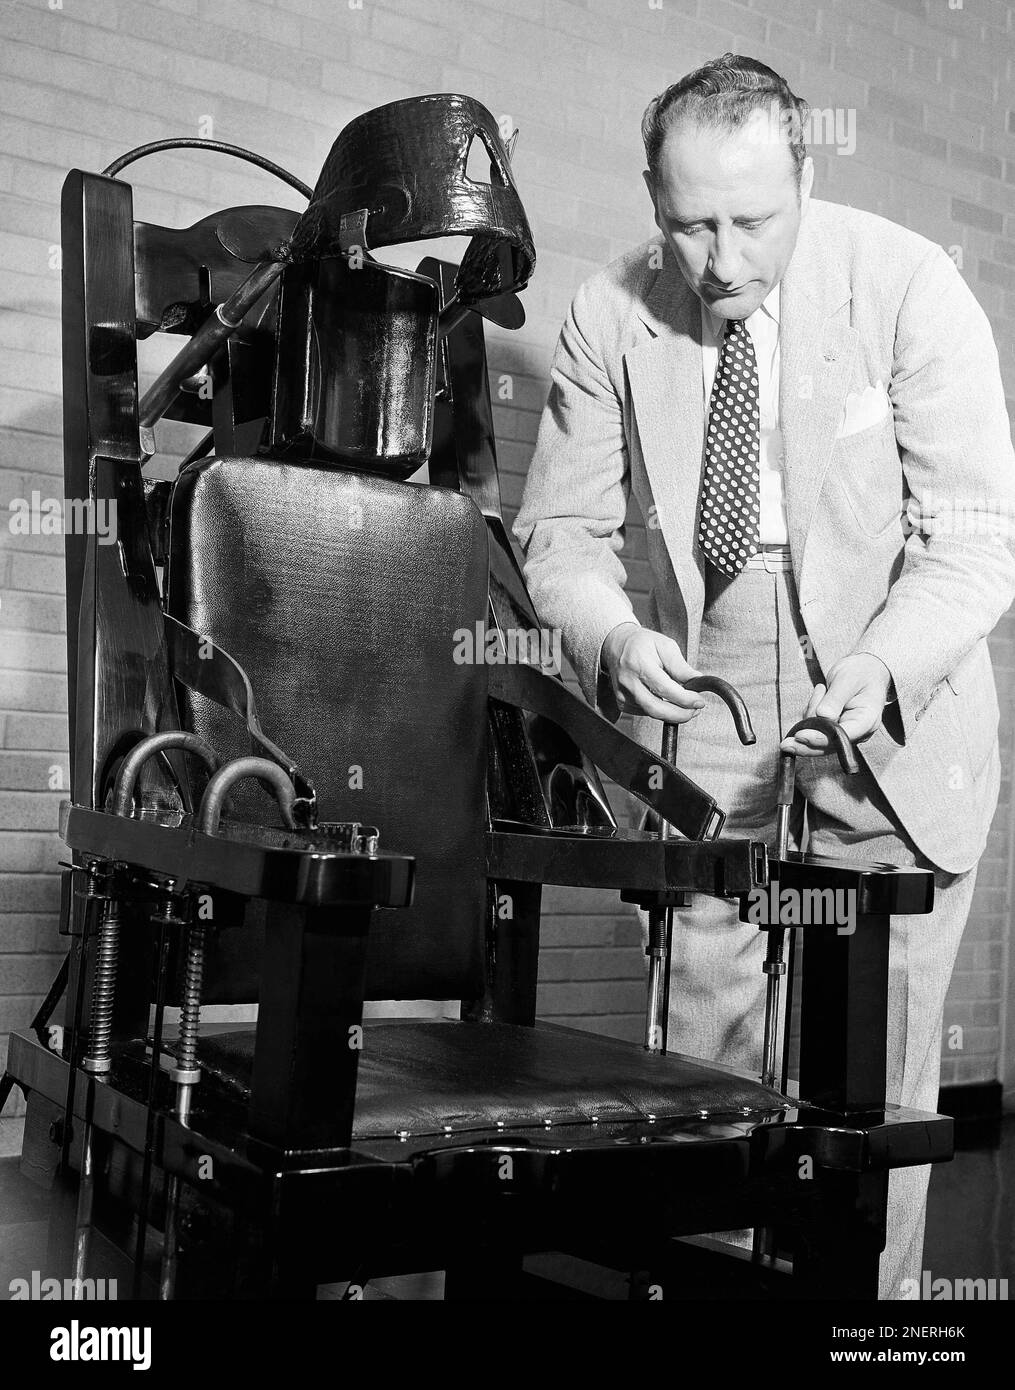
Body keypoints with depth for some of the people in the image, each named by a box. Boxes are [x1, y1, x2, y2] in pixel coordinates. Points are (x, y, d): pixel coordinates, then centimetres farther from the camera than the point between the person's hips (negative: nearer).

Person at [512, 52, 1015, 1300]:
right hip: (707, 733, 2)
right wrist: (615, 638, -22)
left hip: (894, 733, -2)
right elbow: (562, 529, 0)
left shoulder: (907, 286, -12)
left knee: (875, 1075, 2)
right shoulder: (608, 320, -7)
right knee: (702, 1063, 7)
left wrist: (880, 669, -30)